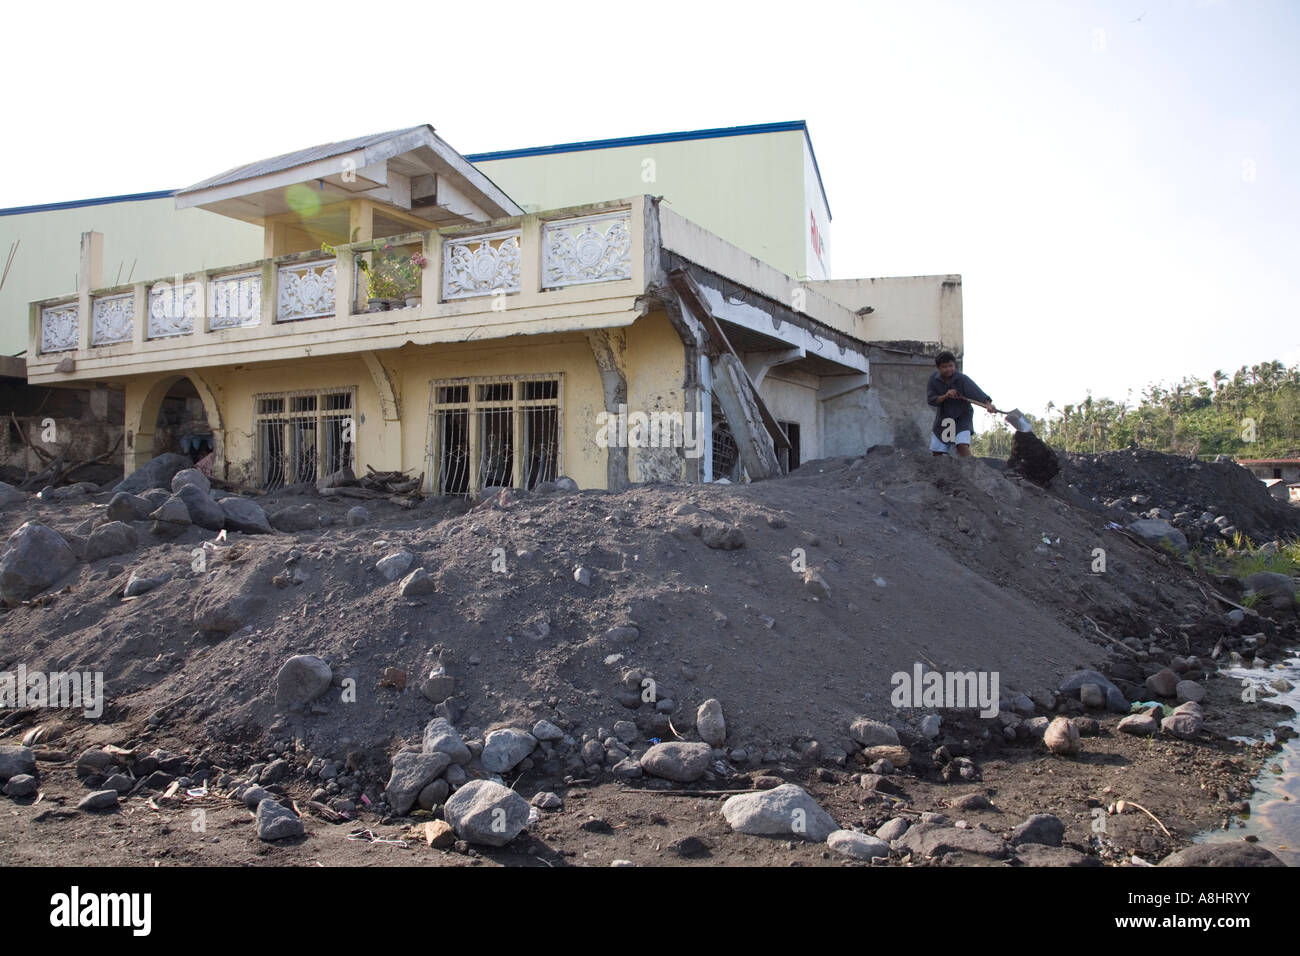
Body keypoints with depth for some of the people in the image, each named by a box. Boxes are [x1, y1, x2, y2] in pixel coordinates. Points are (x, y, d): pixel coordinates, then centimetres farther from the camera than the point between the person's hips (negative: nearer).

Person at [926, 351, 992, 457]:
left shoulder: (962, 379, -18)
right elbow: (930, 400, -12)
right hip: (943, 418, 3)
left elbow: (978, 392, -29)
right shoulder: (934, 379, -8)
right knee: (937, 452, 5)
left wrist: (988, 404, -47)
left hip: (962, 417, -3)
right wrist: (945, 396, -30)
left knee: (962, 445, -24)